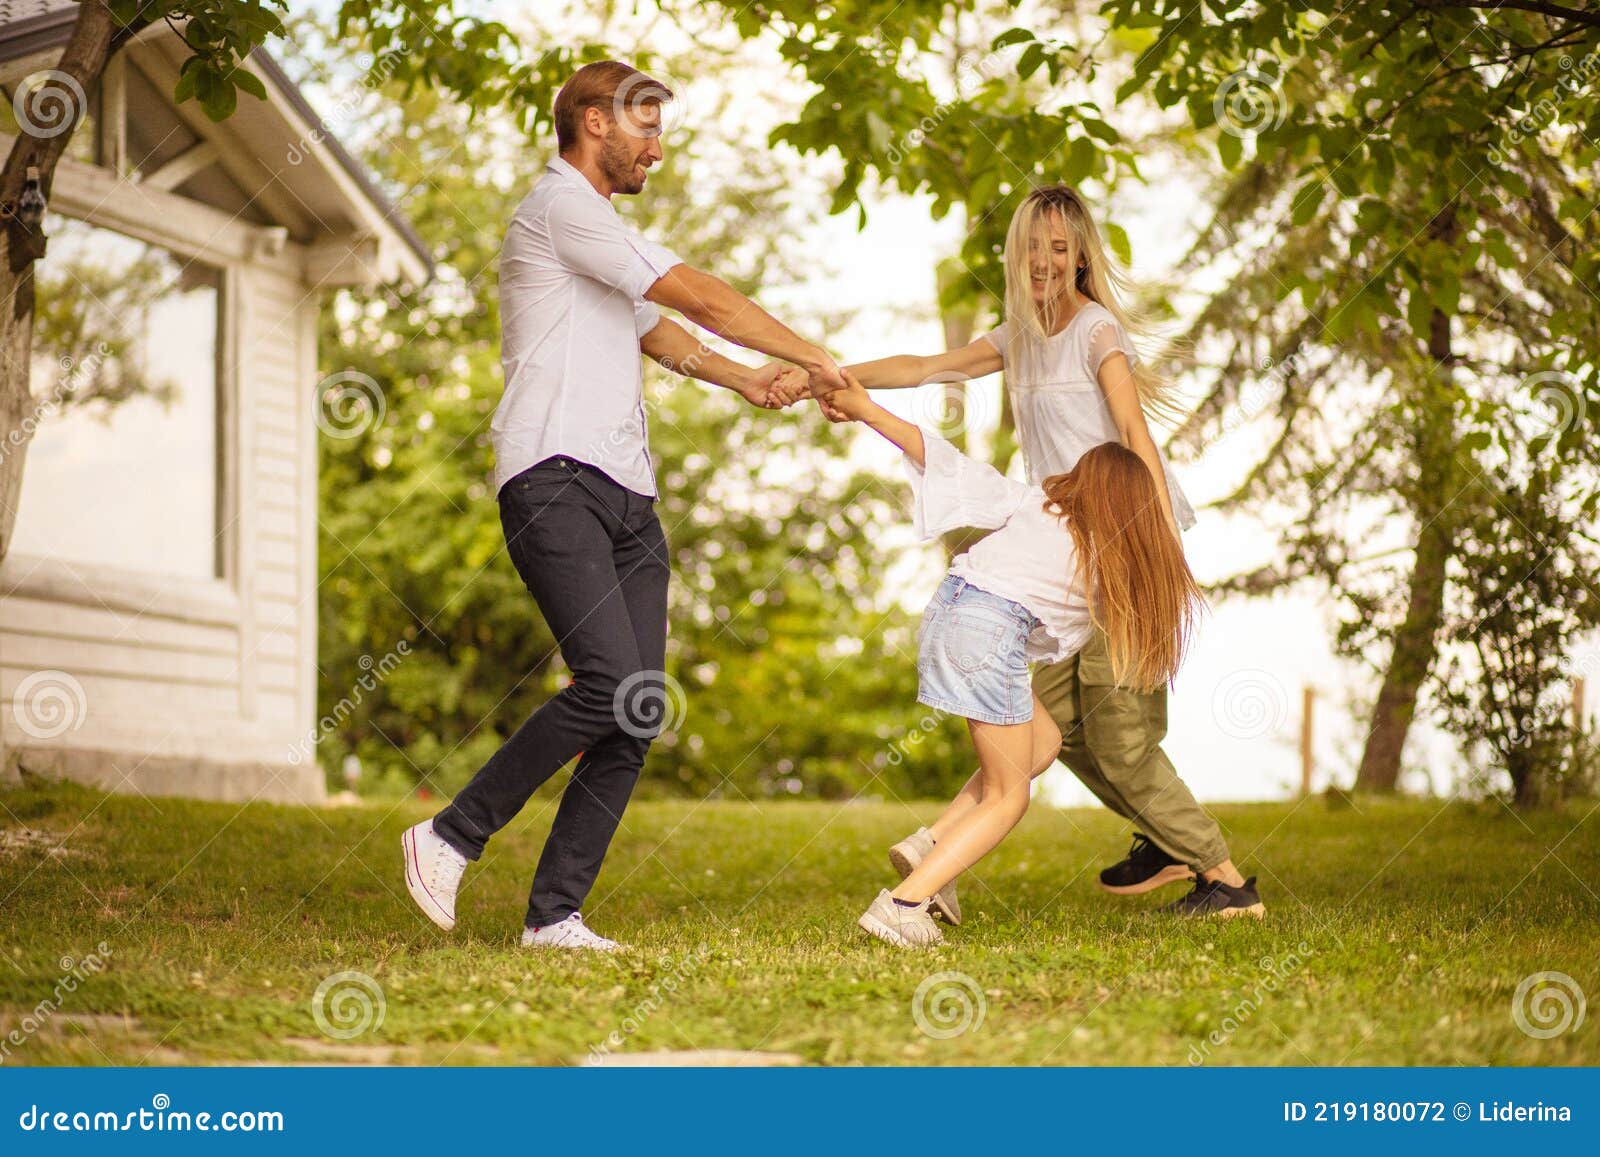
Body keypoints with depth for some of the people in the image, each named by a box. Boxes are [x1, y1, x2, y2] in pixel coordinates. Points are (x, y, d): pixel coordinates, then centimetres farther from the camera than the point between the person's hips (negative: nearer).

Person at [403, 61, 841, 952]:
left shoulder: (595, 227, 29)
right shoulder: (560, 206, -2)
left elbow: (656, 330, 42)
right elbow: (700, 298, -5)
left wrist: (748, 381, 26)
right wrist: (817, 361, 3)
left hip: (627, 497, 10)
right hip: (556, 482, -10)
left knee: (640, 712, -3)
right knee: (610, 683, -22)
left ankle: (556, 913, -1)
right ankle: (451, 837, -8)